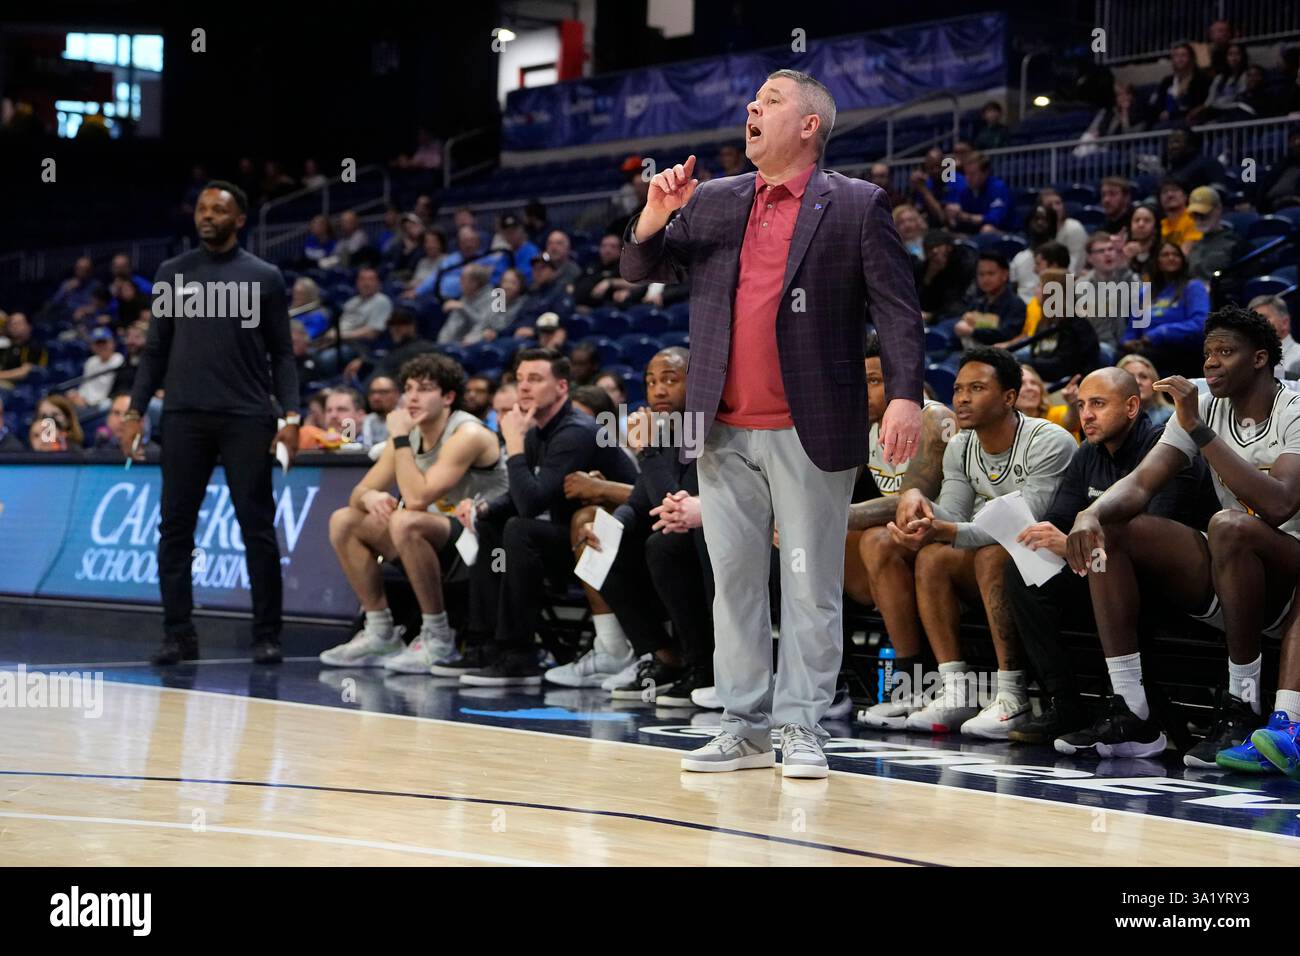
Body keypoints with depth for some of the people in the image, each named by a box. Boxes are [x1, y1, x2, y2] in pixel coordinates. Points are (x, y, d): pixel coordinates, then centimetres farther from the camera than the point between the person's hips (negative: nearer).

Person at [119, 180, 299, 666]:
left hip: (247, 419, -2)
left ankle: (266, 635, 6)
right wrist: (135, 411, 5)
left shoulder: (264, 276, 5)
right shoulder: (172, 273, 11)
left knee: (258, 528, -1)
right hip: (184, 416, 2)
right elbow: (156, 349, 13)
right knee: (175, 528, 2)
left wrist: (290, 415, -5)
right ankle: (179, 634, 9)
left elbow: (282, 353, 5)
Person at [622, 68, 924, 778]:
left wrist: (905, 395, -17)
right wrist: (654, 219, -6)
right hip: (724, 432, 5)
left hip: (810, 432, -4)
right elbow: (640, 271, 14)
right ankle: (745, 727, 16)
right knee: (733, 582, 8)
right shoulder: (710, 203, 14)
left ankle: (801, 729, 8)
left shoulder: (856, 206, 1)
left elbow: (896, 308, -5)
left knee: (810, 586, 1)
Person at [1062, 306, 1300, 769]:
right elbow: (1140, 483, -5)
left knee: (1228, 525, -36)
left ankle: (1242, 711, -26)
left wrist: (1199, 430, -27)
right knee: (1107, 531, -10)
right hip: (1223, 582, 7)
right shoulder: (1203, 410, 6)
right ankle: (1131, 715, -16)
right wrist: (1092, 513, -28)